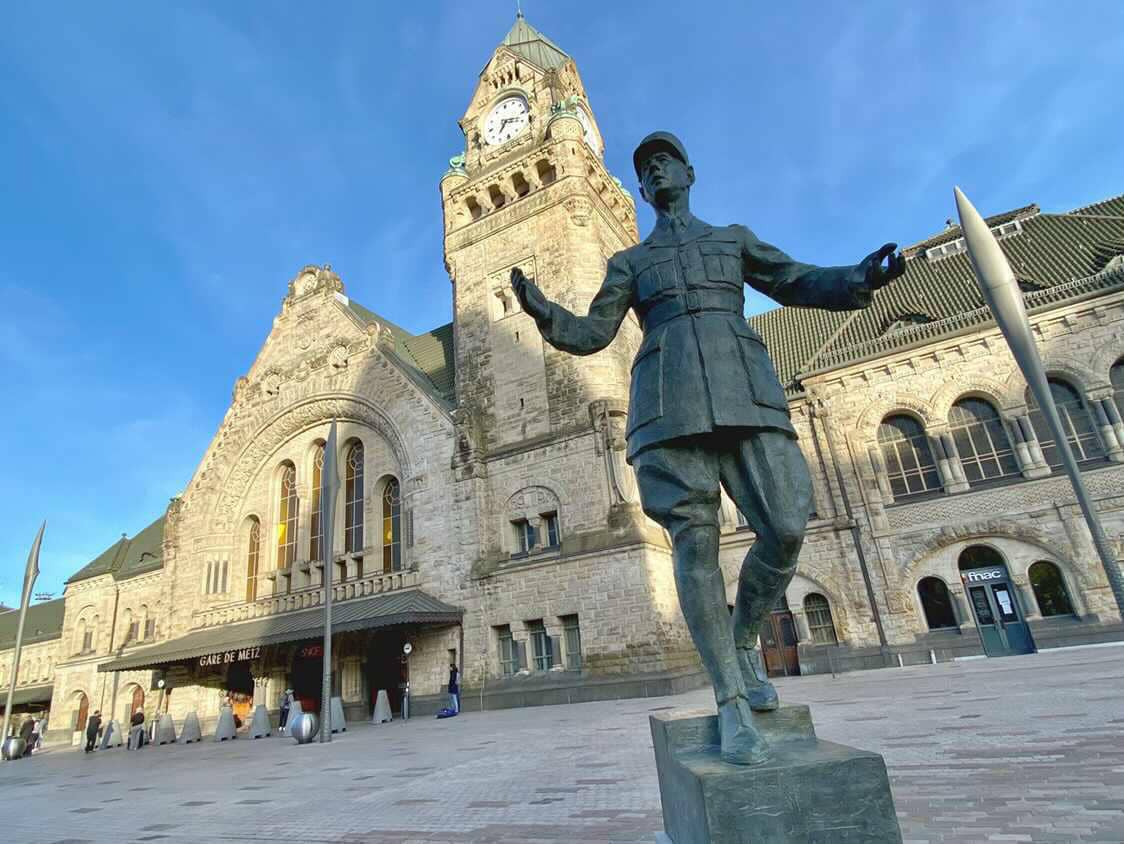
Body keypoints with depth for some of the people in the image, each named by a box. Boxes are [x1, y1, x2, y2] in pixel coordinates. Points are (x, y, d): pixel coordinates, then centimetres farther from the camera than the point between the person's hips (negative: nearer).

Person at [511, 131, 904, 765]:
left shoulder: (733, 238, 29)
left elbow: (799, 283, 18)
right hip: (670, 394, -1)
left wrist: (859, 278, -3)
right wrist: (543, 311, -5)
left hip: (745, 385, 1)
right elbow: (592, 333, 15)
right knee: (695, 541, -10)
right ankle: (732, 701, -3)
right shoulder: (628, 263, 26)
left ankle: (744, 641, 15)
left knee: (786, 529, -12)